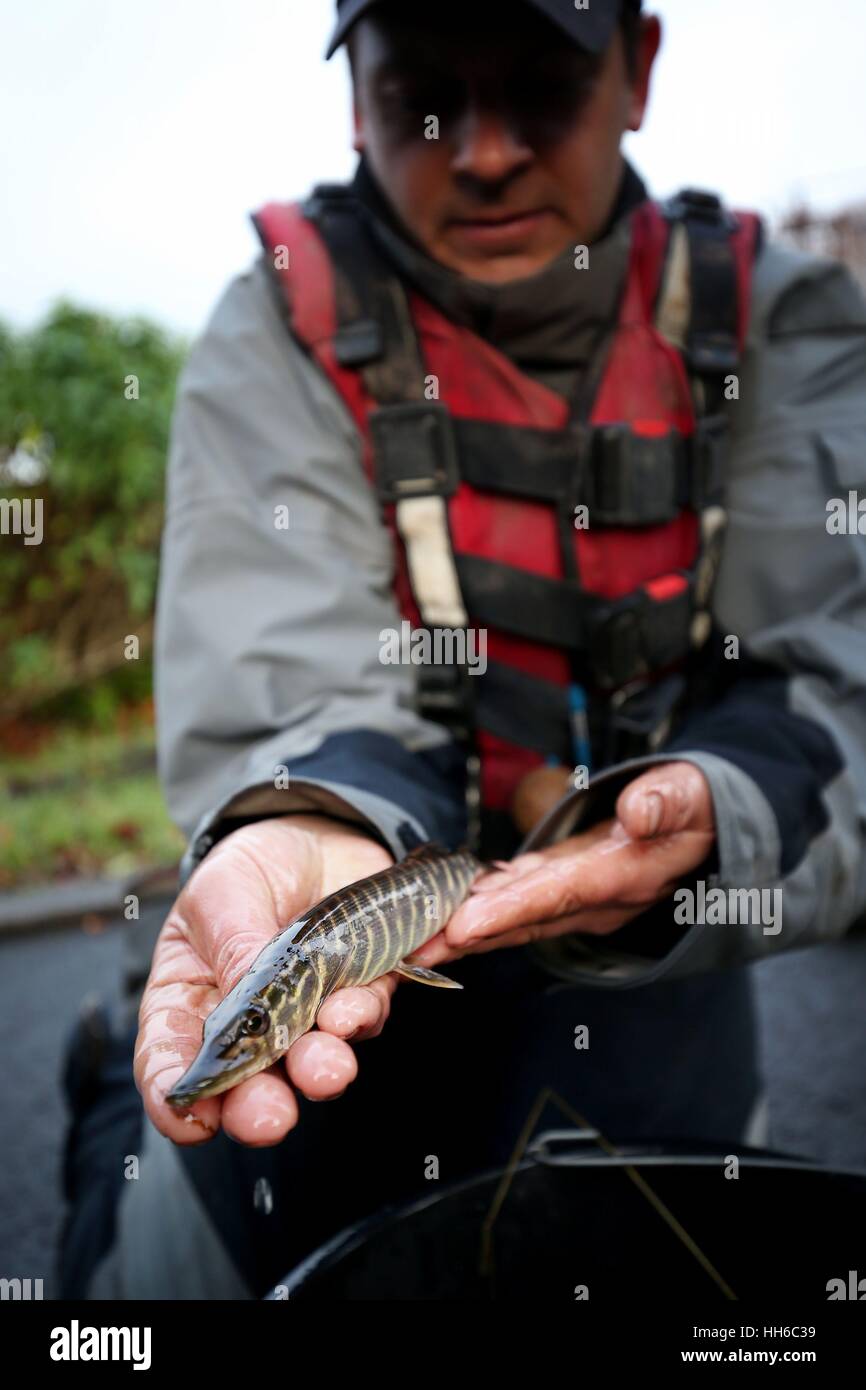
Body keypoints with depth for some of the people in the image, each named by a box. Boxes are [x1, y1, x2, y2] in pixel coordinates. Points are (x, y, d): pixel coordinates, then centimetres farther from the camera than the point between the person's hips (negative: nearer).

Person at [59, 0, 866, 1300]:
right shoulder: (280, 331, -11)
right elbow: (296, 691, -21)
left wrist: (708, 818, -38)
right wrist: (309, 834, -45)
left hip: (642, 956, 2)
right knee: (195, 1264, -3)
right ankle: (116, 1121, 30)